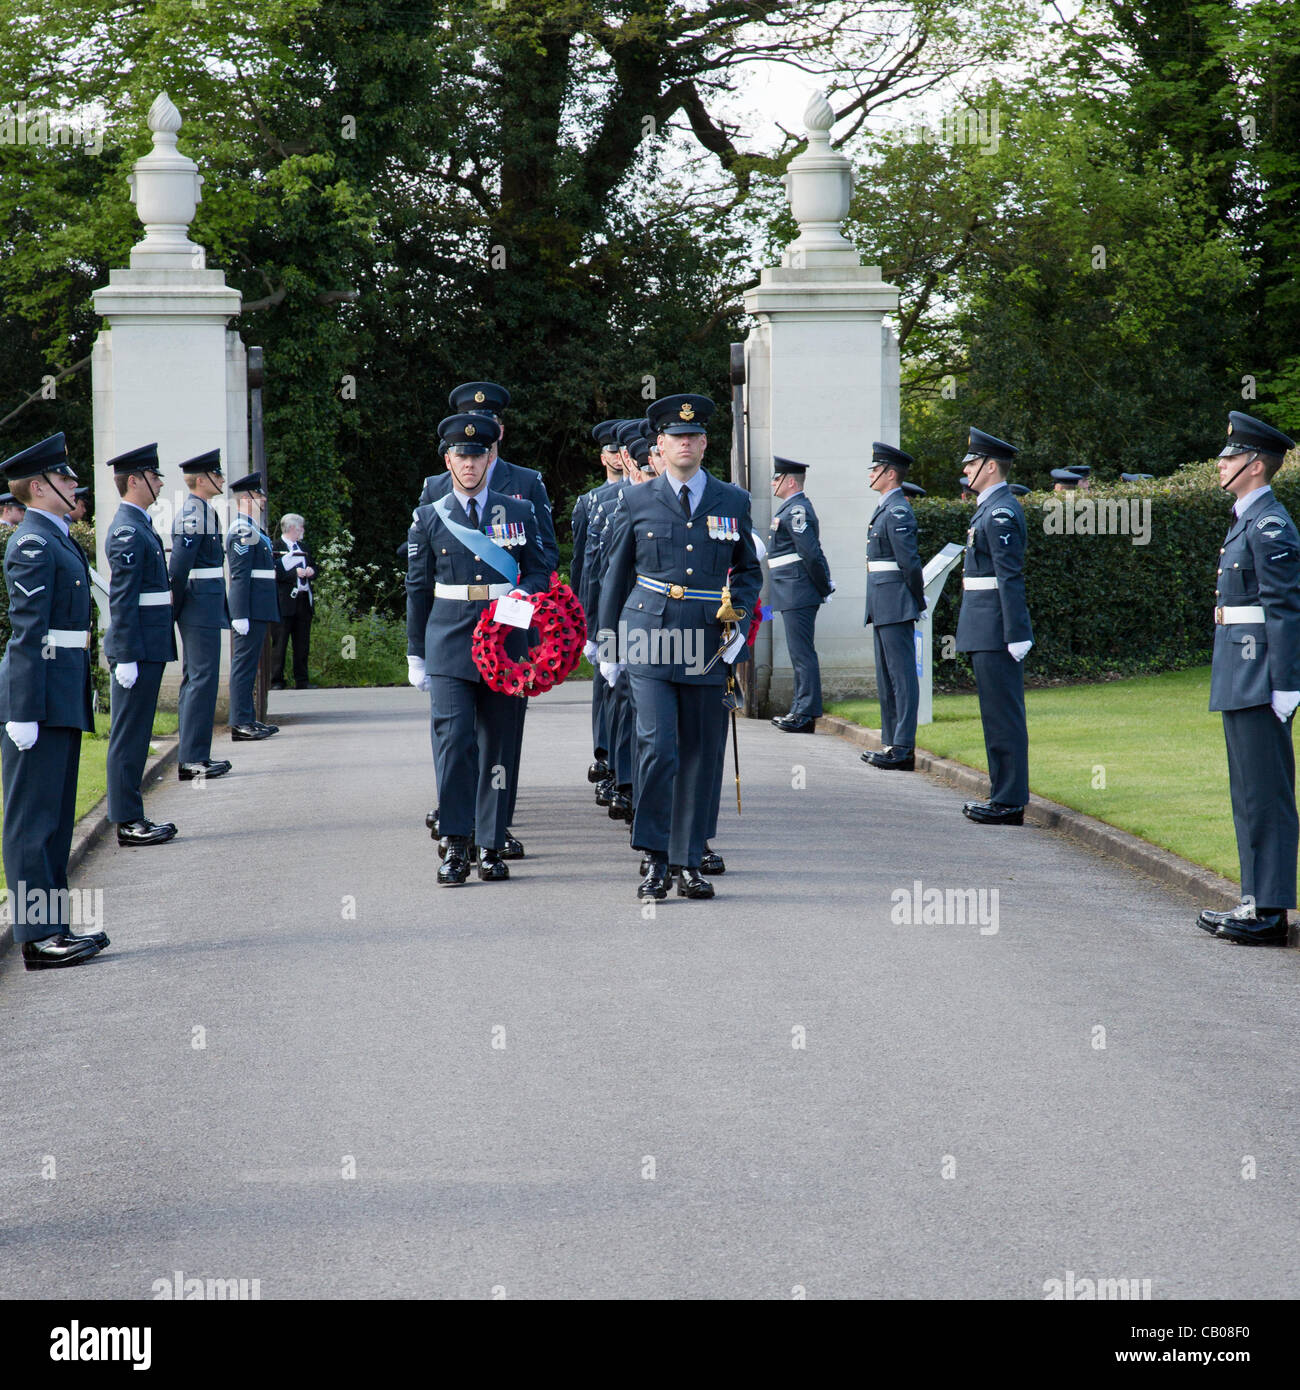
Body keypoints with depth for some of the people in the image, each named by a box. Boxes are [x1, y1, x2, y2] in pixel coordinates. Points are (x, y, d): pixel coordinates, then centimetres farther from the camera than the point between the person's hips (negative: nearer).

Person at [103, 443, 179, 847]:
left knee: (134, 735, 13)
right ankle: (127, 822, -2)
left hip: (148, 647, 10)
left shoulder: (139, 526, 16)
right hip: (138, 648, -10)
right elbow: (122, 599, -20)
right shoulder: (128, 531, -16)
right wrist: (126, 658, -22)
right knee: (129, 736, -5)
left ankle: (131, 817, 17)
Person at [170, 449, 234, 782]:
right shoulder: (194, 512, -15)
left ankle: (190, 759, 16)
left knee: (195, 679, 12)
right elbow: (179, 565, -19)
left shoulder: (202, 510, 17)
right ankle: (193, 758, -8)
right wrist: (176, 610, -15)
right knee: (203, 679, -9)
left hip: (204, 607, 11)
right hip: (201, 607, -11)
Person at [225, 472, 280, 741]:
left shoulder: (251, 529, 18)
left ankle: (247, 720, 18)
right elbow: (240, 576, -19)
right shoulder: (242, 531, -14)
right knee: (245, 663, -8)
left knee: (248, 665, 13)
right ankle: (241, 723, -7)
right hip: (251, 608, -11)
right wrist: (241, 615, -23)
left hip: (258, 608, 11)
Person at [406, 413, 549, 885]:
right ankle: (455, 846, -9)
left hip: (504, 640, 1)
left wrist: (521, 596, -12)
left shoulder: (519, 512, 8)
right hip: (449, 645, -1)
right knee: (452, 738, -12)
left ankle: (491, 846, 12)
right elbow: (417, 589, 10)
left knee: (499, 744, 4)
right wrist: (416, 653, 8)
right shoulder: (429, 518, 7)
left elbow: (540, 569, 12)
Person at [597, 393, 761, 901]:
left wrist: (738, 612, -1)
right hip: (650, 637, -2)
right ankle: (656, 860, -3)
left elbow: (749, 570, 19)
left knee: (699, 757, 5)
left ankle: (690, 863, 13)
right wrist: (608, 645, 13)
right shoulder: (637, 502, 7)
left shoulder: (733, 502, 10)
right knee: (658, 748, -12)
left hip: (708, 646, 2)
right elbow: (617, 575, 13)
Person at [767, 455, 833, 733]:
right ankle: (800, 710, 20)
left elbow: (811, 554, -21)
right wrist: (824, 584, 17)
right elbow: (812, 553, 22)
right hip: (793, 595, 11)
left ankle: (806, 713, -8)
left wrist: (824, 588, -13)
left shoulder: (797, 511, -15)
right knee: (800, 652, 14)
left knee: (802, 653, -9)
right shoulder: (791, 508, 19)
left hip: (797, 594, -11)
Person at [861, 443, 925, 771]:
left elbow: (910, 562, -16)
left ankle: (903, 748, -8)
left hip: (895, 604, -11)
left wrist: (917, 602, -10)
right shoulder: (885, 509, 17)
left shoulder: (899, 511, -14)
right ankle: (892, 744, 18)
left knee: (902, 674, -8)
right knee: (886, 678, 13)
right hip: (882, 607, 11)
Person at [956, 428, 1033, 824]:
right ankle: (1003, 795, 20)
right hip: (984, 629, 11)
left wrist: (1016, 636, -23)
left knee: (1004, 716, -7)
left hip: (995, 632, -11)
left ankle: (1010, 802, -4)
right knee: (996, 714, 14)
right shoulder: (990, 508, 17)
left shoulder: (1002, 512, -15)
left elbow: (1010, 577, -20)